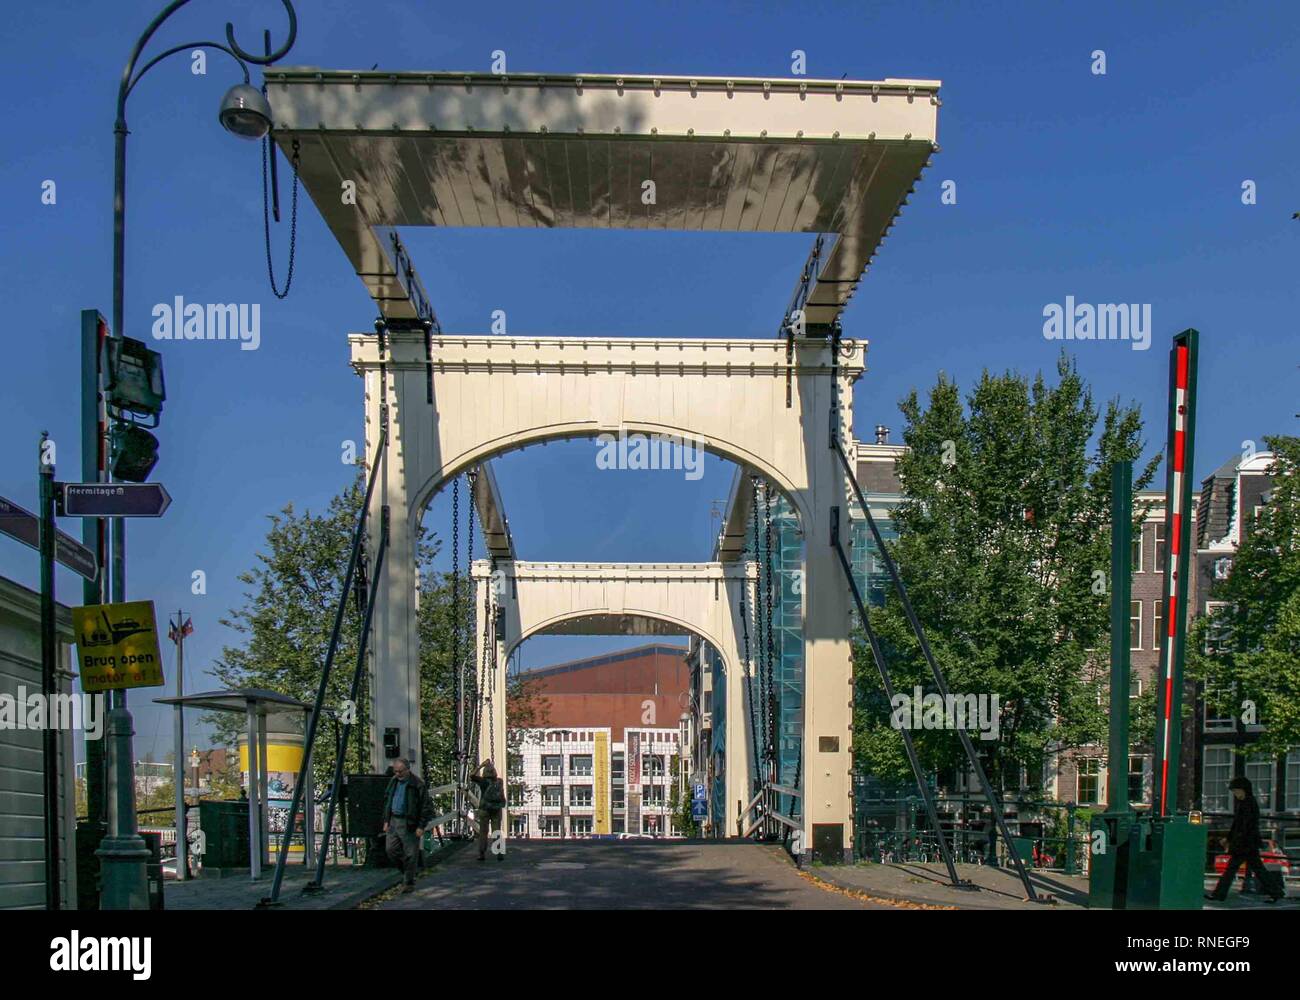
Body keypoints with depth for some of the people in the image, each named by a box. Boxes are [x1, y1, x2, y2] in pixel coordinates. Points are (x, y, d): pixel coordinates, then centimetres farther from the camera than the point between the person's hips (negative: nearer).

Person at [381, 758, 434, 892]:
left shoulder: (417, 785, -13)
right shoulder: (393, 781, 8)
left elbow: (426, 807, -11)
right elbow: (387, 800, 19)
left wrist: (421, 826, -13)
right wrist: (386, 820, 13)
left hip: (409, 824, -6)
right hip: (393, 821, 6)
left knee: (410, 854, -1)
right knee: (391, 849, 3)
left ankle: (409, 882, 10)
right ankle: (406, 871, 24)